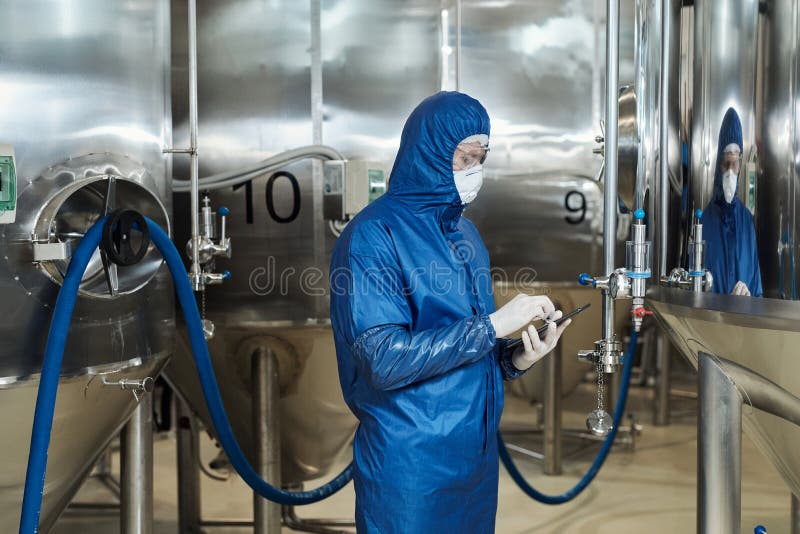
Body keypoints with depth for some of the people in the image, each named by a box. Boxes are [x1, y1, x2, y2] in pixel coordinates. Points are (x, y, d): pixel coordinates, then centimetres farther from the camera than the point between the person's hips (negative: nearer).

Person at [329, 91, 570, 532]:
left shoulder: (464, 232, 9)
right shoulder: (374, 235, -15)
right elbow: (384, 361, -24)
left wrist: (516, 359, -5)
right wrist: (492, 326, -22)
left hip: (476, 451, 8)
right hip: (409, 465, -7)